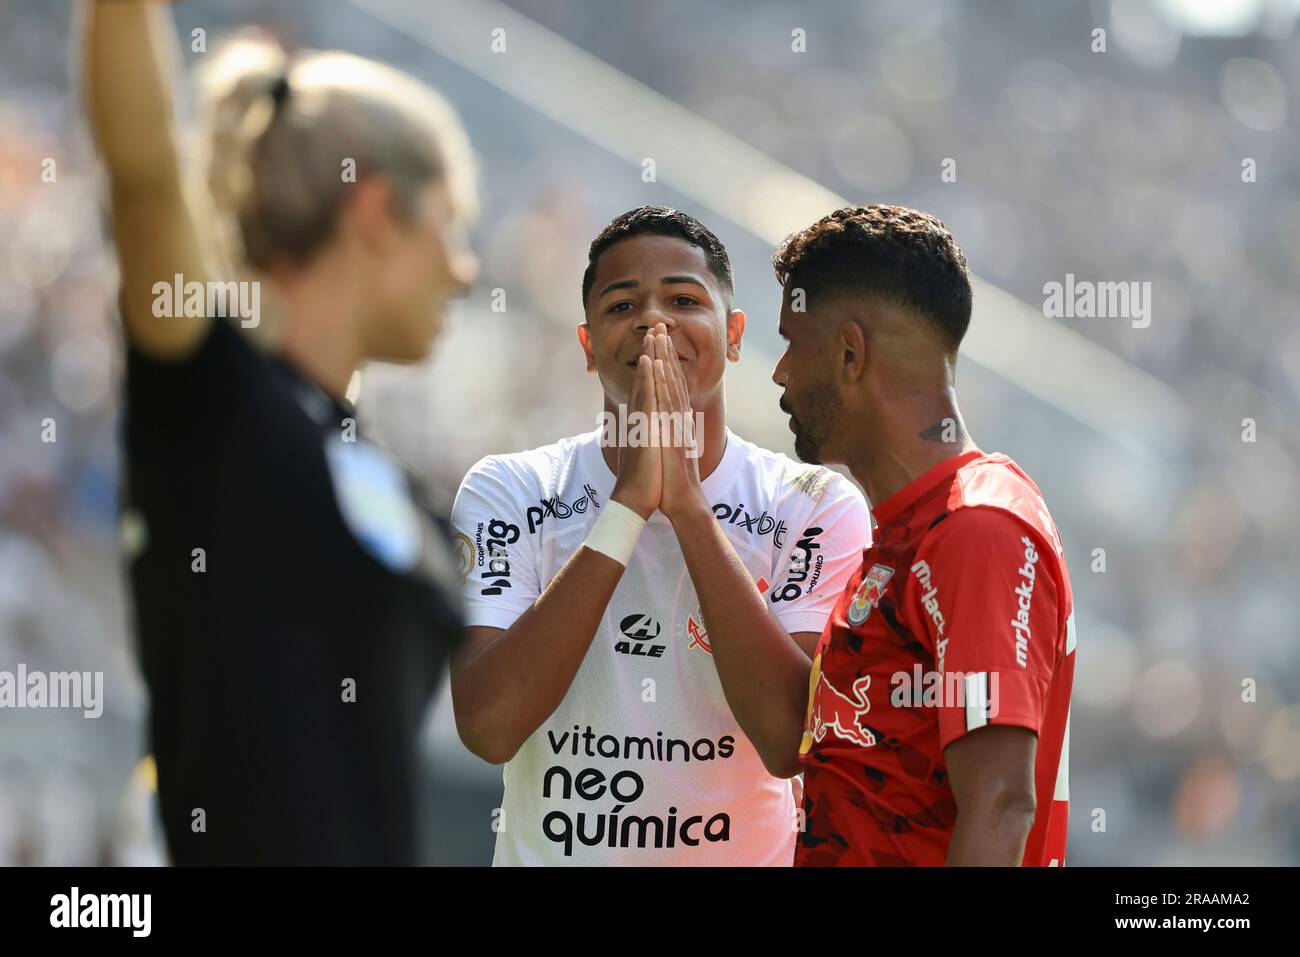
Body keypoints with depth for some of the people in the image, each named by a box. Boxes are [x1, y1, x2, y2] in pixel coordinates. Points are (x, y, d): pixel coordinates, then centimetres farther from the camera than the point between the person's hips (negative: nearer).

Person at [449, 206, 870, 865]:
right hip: (547, 853, 0)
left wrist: (688, 506, -24)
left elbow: (791, 739, -22)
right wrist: (628, 505, -23)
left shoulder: (816, 506, -9)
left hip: (747, 855, 0)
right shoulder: (508, 493, -7)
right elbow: (487, 728, -21)